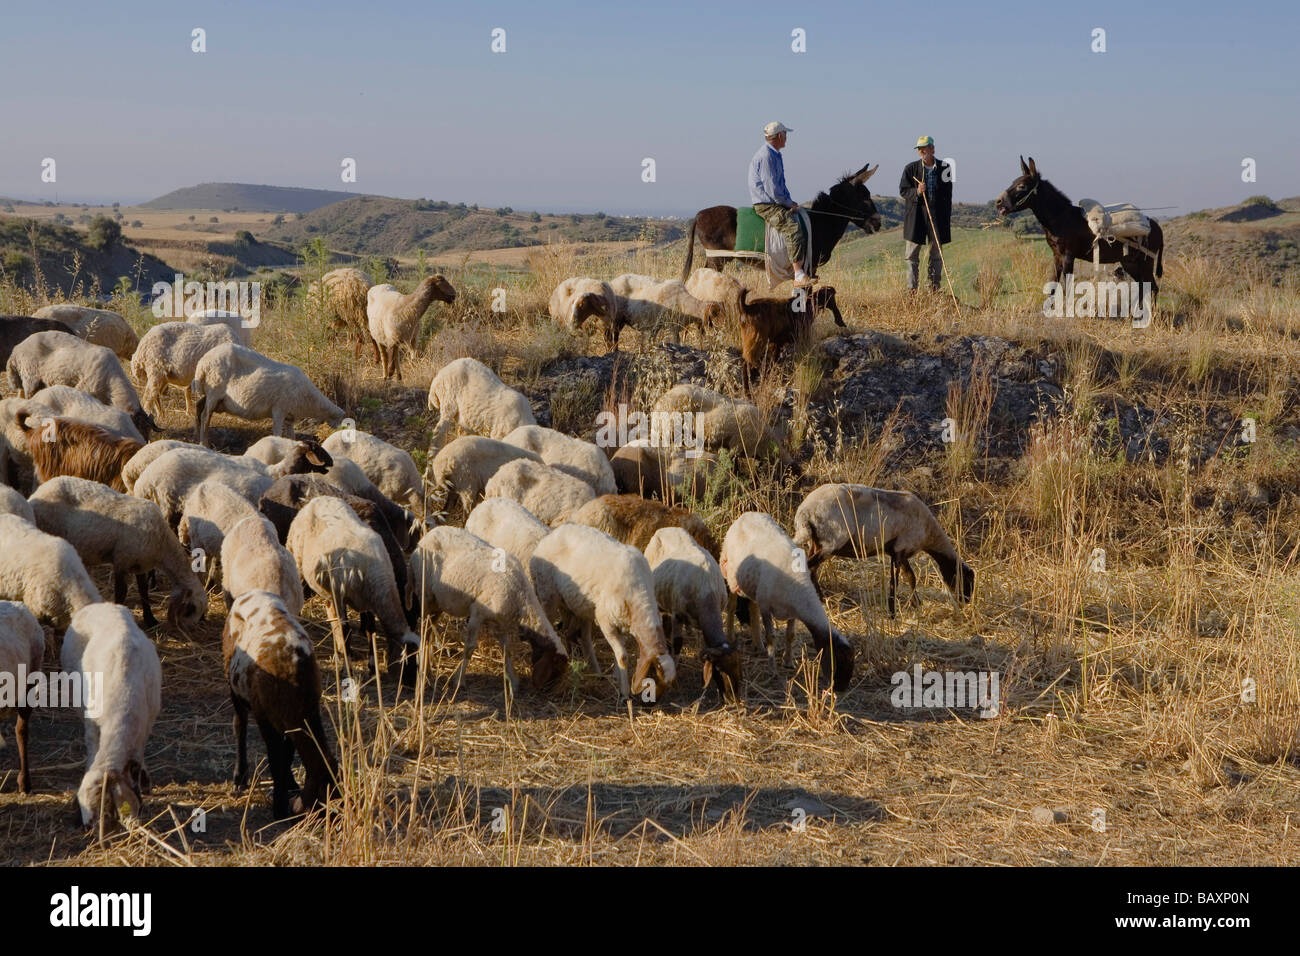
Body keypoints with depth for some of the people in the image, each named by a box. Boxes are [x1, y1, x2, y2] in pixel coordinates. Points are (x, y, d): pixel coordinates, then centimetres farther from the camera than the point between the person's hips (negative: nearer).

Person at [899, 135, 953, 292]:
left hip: (937, 215, 1)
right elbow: (903, 191, 3)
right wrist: (916, 192, -18)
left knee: (936, 253, 5)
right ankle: (912, 288, 5)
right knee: (912, 254, 0)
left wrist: (947, 219, 3)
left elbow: (947, 195, 7)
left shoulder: (943, 168, 3)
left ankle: (934, 285, 12)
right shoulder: (911, 168, 0)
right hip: (916, 215, -1)